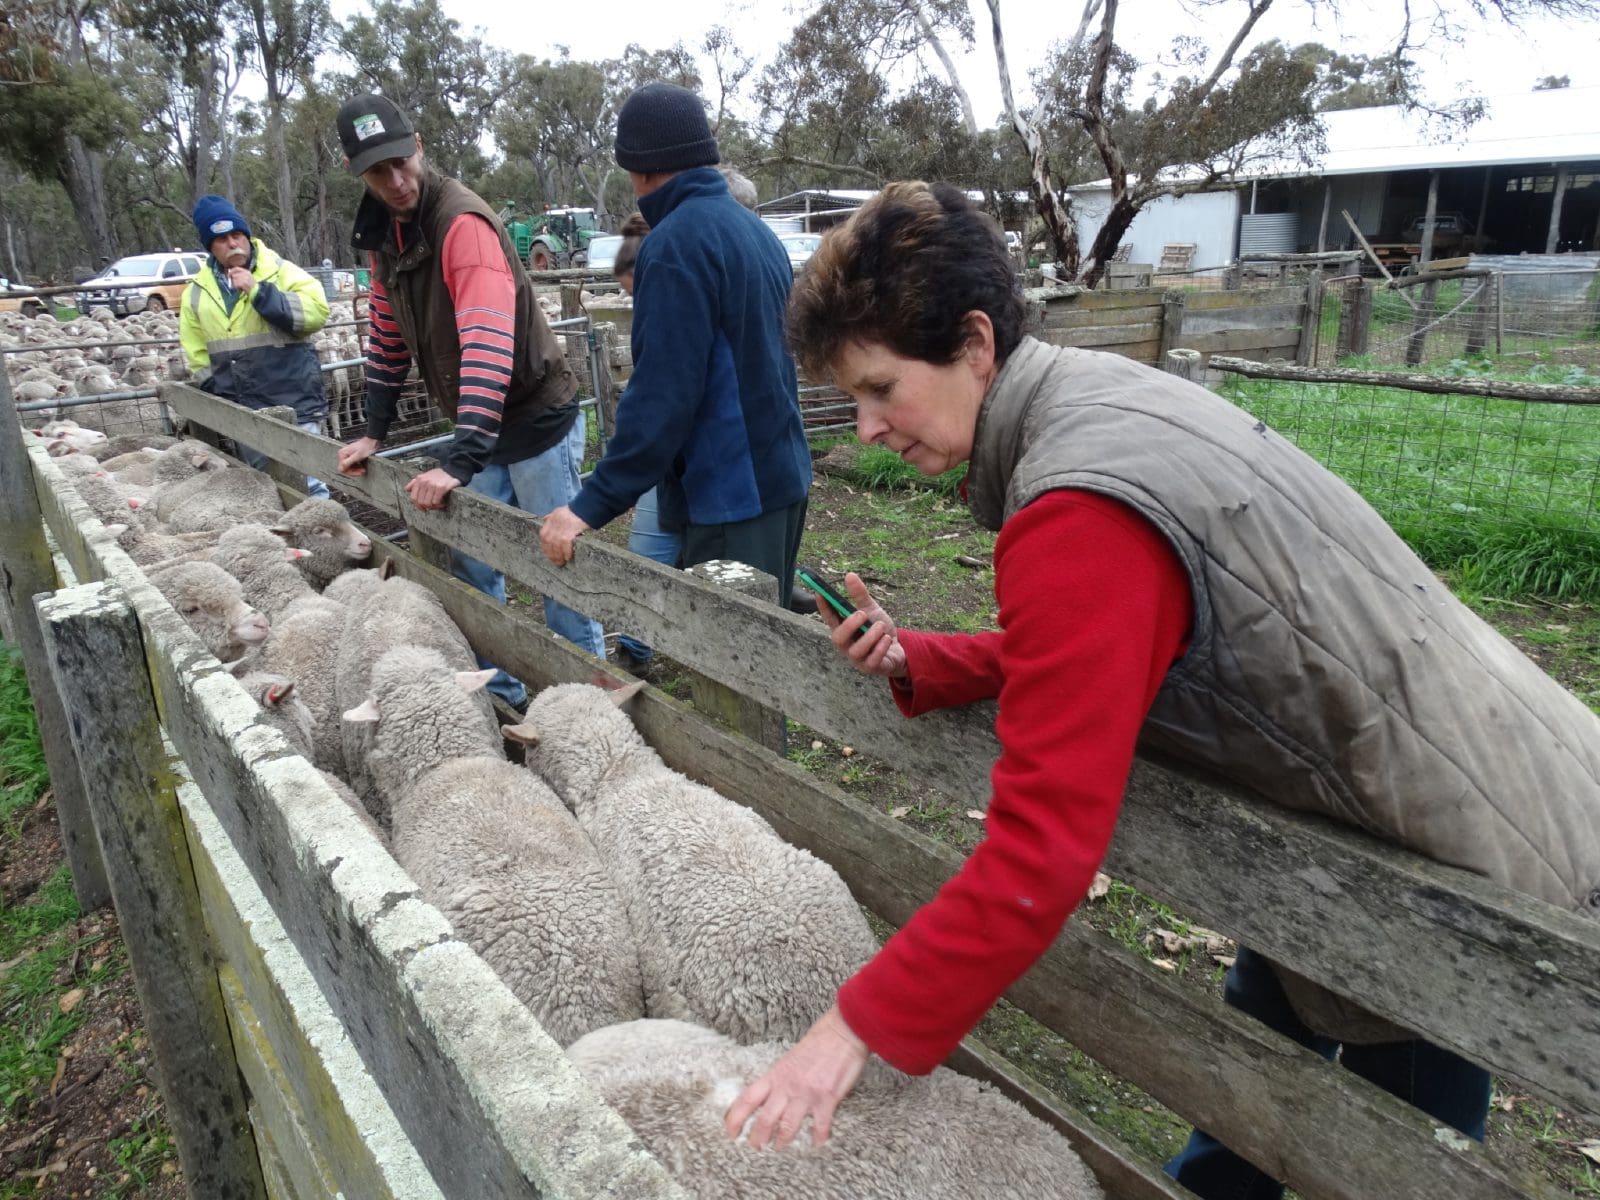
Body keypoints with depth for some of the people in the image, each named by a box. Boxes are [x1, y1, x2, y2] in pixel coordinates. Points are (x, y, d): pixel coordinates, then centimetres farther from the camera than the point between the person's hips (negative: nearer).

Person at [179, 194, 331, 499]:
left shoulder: (280, 270, -2)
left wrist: (258, 291, -18)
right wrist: (214, 387, 7)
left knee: (307, 481, -4)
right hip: (242, 412, 5)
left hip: (294, 404, -5)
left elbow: (316, 312, -17)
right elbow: (196, 350, 17)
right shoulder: (197, 291, 10)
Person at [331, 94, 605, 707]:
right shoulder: (382, 231, 5)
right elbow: (389, 335, 16)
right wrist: (375, 431, 13)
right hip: (480, 427, 8)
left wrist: (460, 459, -37)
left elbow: (488, 344, -32)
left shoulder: (463, 220, -21)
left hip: (537, 420, -8)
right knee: (471, 566, 11)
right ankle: (500, 695, 25)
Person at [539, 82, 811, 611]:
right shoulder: (753, 228, 12)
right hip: (780, 477, 10)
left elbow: (661, 395, -23)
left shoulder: (676, 242, -17)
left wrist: (593, 505, -19)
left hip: (730, 496, -9)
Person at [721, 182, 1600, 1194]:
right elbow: (1104, 659, 7)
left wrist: (861, 1028, -23)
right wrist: (914, 661, -4)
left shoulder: (1079, 513, -32)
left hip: (1466, 853, -9)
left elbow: (1043, 851, -32)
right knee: (1257, 1033, 27)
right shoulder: (1097, 399, -3)